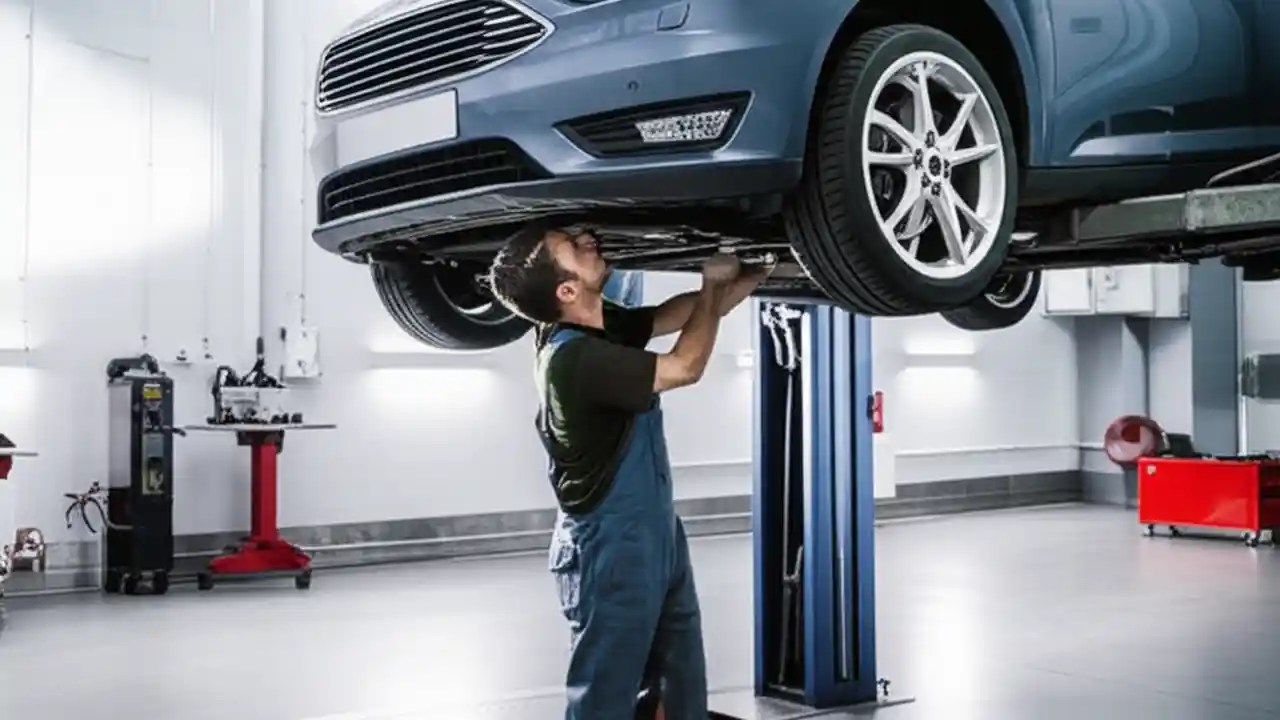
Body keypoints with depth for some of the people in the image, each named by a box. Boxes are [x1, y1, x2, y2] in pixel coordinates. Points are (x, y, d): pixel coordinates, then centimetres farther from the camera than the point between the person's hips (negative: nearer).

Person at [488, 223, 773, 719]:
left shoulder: (604, 326, 0)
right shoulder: (574, 357, -27)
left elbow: (686, 313, 13)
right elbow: (686, 366, -20)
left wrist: (761, 271, 7)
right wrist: (713, 282, -8)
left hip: (657, 534, 9)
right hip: (610, 548, -9)